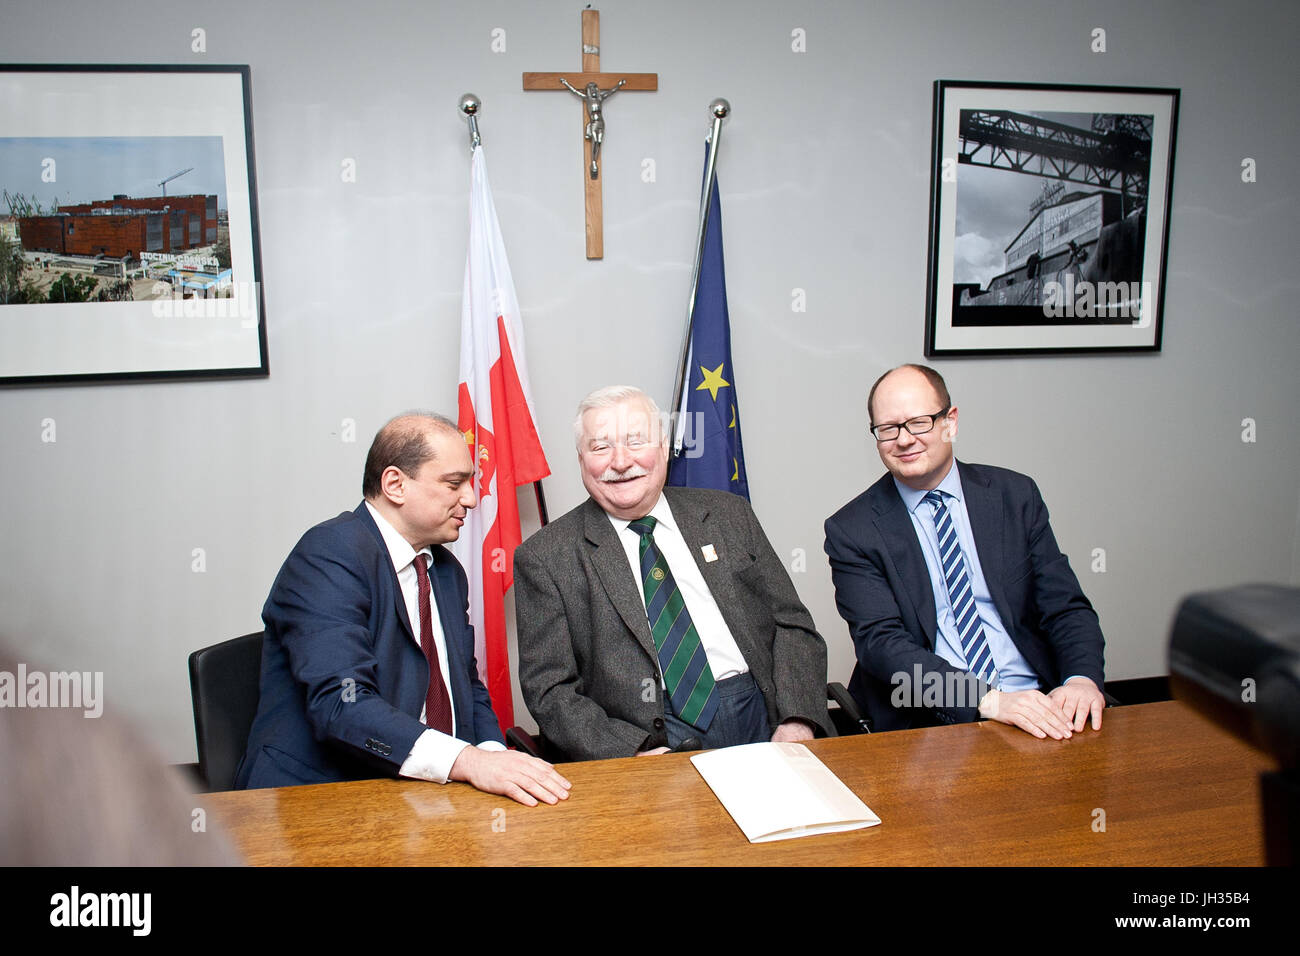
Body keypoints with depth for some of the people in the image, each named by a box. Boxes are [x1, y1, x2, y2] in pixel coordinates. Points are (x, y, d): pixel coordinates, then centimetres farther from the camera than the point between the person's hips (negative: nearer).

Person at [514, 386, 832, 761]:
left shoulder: (729, 514, 12)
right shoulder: (545, 558, 3)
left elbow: (792, 624, 11)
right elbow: (549, 689, 0)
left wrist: (798, 721, -6)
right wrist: (636, 753, -15)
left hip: (762, 720, 3)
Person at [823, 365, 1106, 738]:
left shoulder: (1015, 495, 8)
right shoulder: (852, 530, -1)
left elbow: (1066, 607, 7)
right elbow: (880, 641, -11)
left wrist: (1082, 679, -15)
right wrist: (987, 699, -23)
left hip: (1038, 704, 3)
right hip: (928, 722, -2)